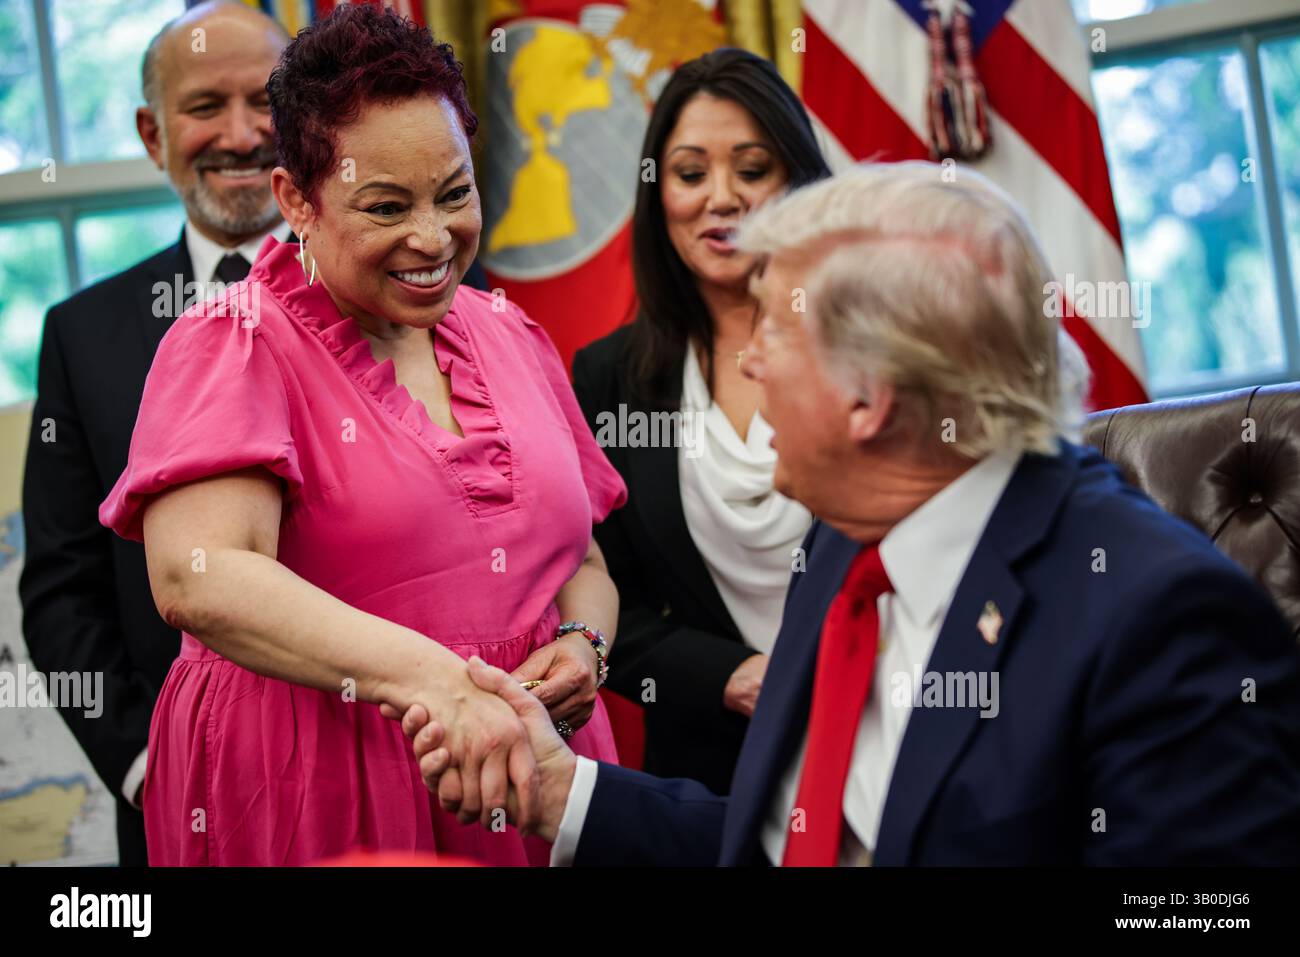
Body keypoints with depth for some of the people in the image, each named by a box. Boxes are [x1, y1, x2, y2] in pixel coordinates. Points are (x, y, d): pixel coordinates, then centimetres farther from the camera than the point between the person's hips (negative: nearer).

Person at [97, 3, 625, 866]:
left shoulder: (512, 338, 10)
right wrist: (431, 680, -38)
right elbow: (197, 578, -27)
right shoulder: (236, 349, -9)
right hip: (311, 801, -5)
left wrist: (582, 645, -5)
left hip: (527, 784, 6)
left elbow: (582, 564, 19)